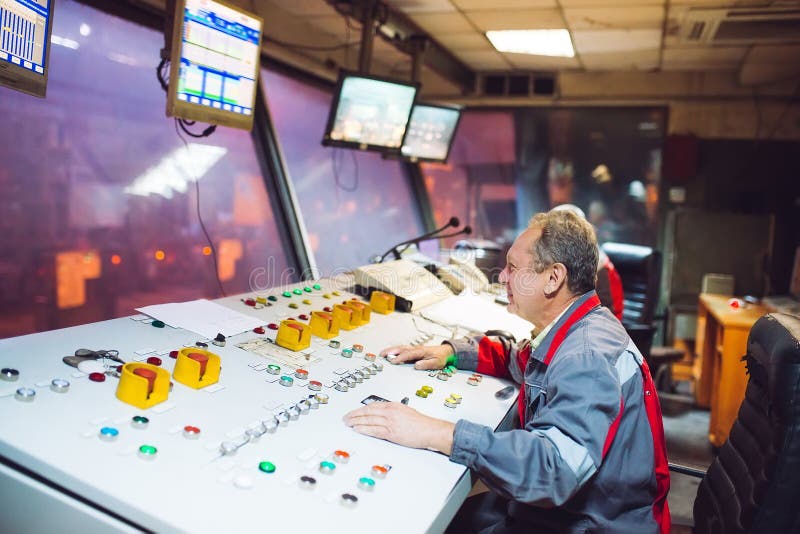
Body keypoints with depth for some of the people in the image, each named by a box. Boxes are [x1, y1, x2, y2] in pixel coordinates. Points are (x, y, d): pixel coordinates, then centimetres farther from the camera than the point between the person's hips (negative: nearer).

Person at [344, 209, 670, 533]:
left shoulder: (589, 359, -29)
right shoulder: (572, 332, 2)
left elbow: (557, 467, -41)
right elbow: (518, 359, 21)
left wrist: (434, 433, -43)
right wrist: (451, 351, 6)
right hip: (552, 505, 8)